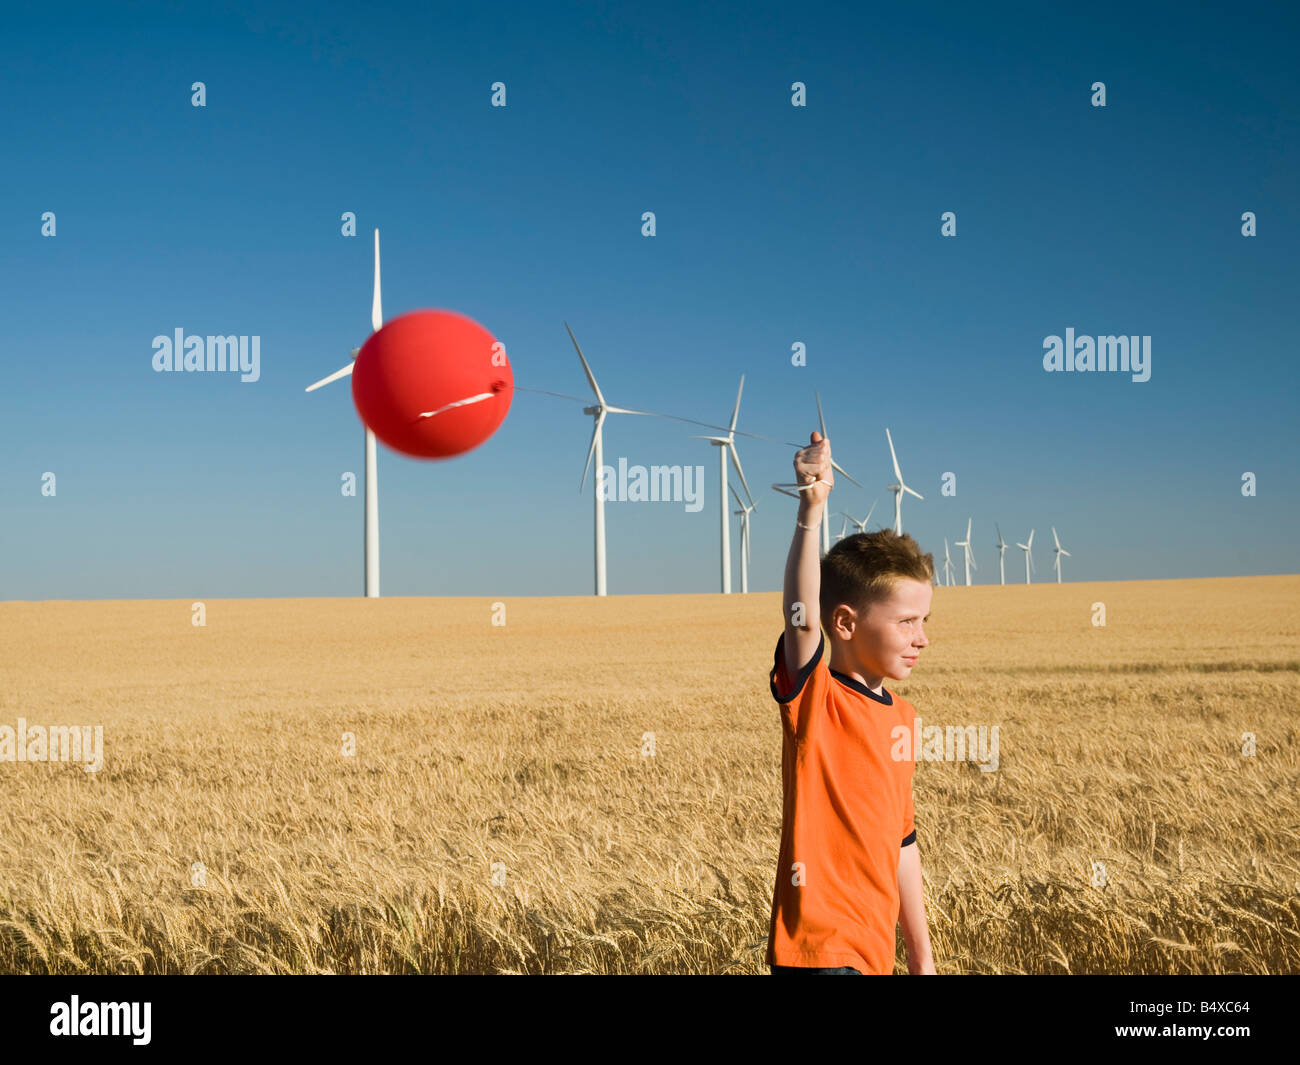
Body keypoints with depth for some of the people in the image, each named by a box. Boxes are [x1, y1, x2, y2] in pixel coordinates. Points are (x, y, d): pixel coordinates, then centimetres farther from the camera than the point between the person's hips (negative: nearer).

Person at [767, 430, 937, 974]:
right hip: (818, 951, -7)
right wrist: (811, 508, -42)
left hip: (873, 950, 7)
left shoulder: (900, 715, 11)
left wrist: (921, 954, 20)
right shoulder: (813, 697, -10)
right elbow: (802, 618, -31)